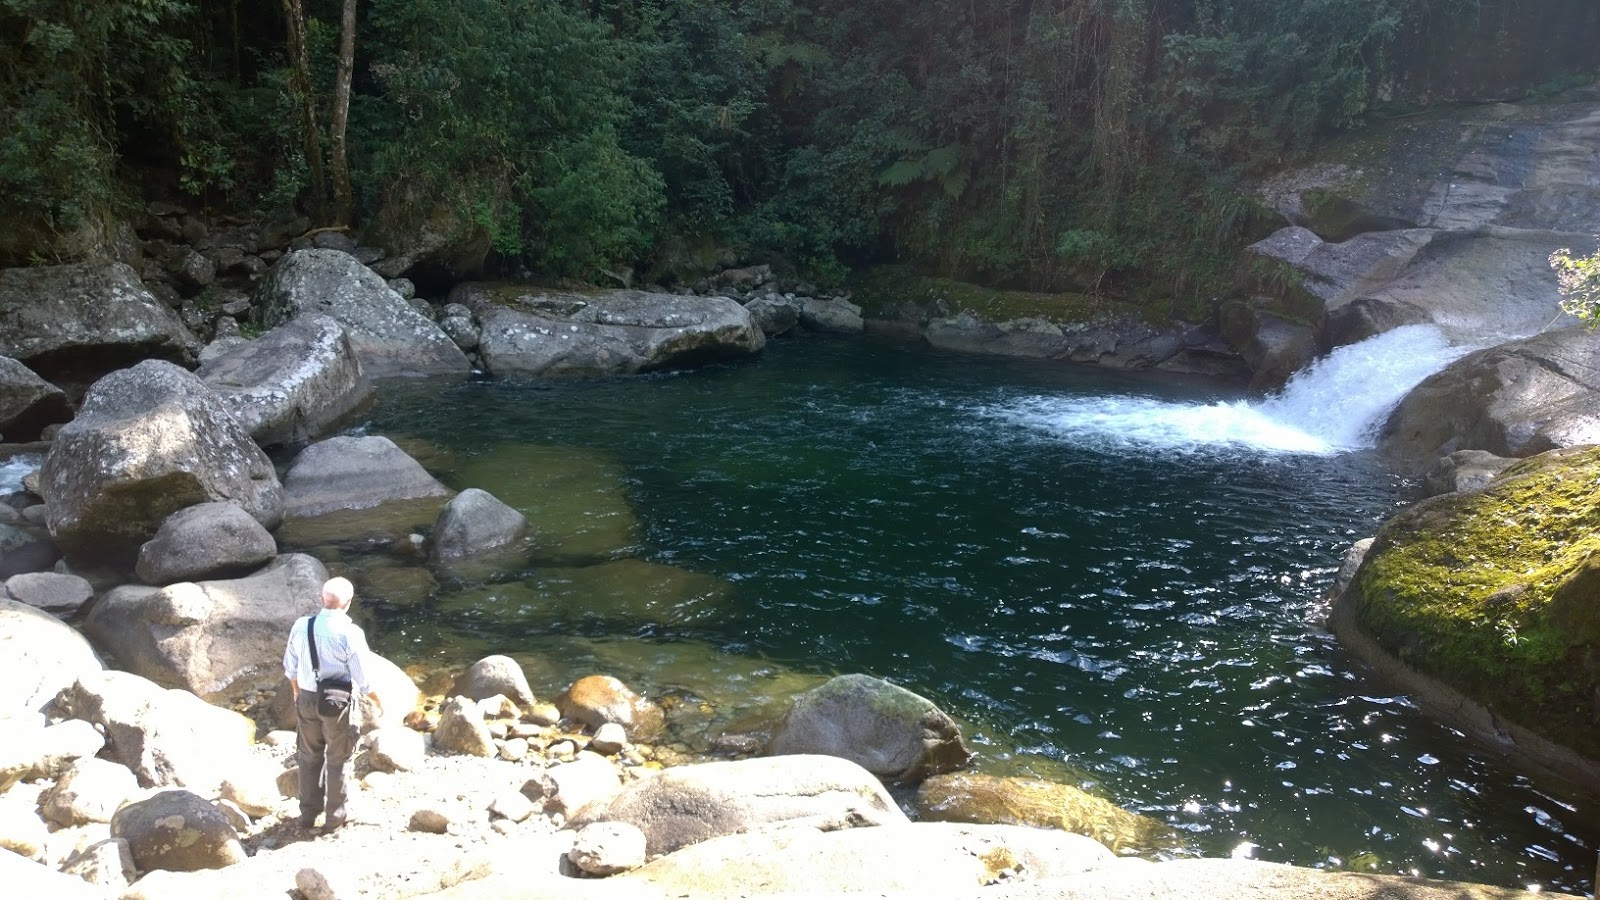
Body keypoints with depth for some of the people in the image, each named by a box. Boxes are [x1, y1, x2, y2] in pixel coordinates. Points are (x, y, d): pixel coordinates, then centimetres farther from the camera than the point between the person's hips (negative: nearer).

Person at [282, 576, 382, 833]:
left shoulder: (301, 626, -7)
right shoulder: (350, 632, -20)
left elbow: (291, 667, 5)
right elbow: (362, 677, -14)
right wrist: (376, 700, 4)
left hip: (307, 699, 4)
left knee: (309, 757, 20)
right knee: (338, 761, 12)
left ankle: (308, 813, 32)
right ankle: (334, 819, 21)